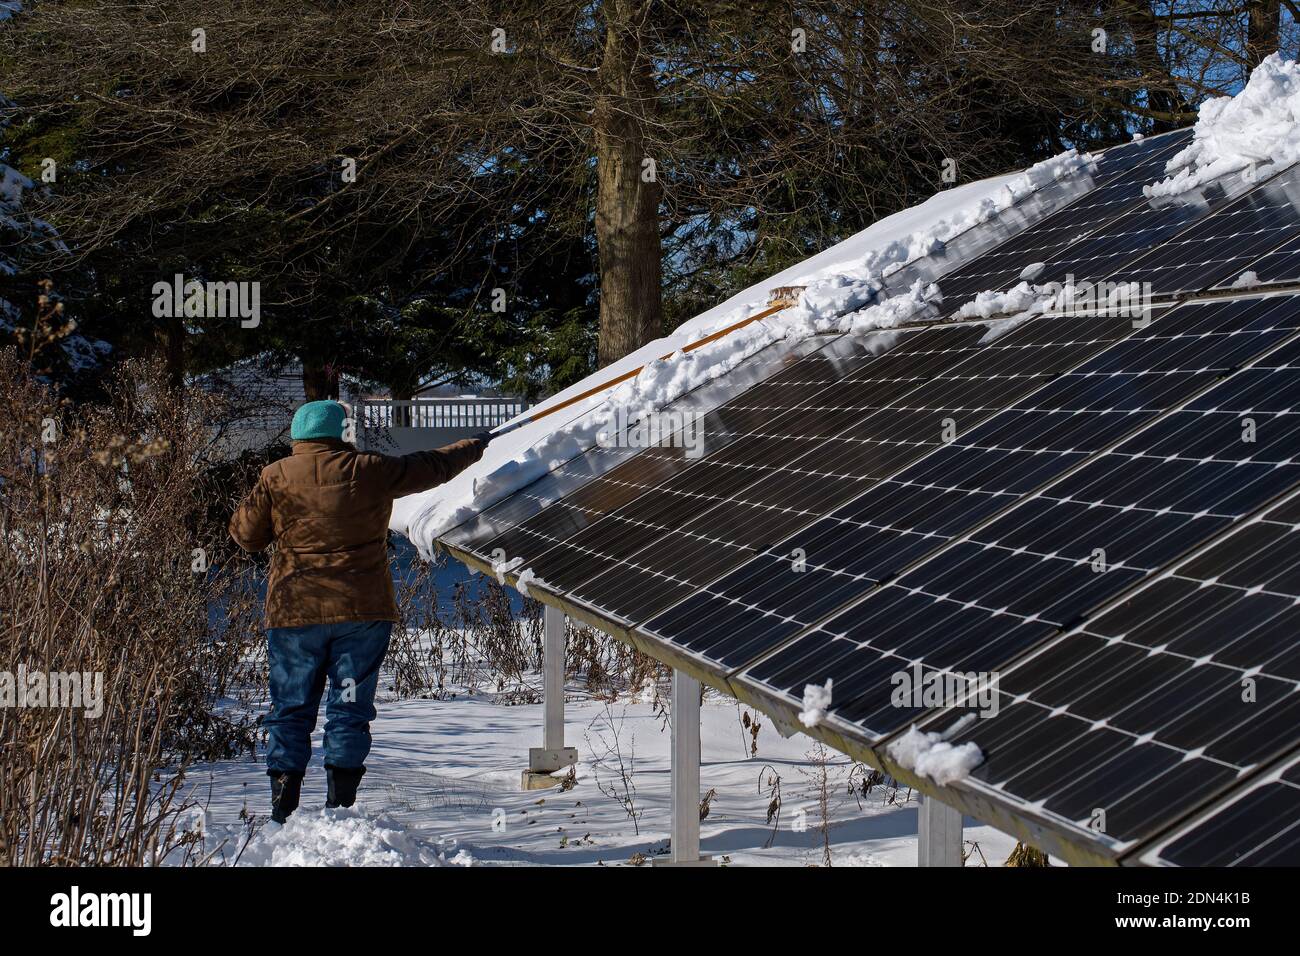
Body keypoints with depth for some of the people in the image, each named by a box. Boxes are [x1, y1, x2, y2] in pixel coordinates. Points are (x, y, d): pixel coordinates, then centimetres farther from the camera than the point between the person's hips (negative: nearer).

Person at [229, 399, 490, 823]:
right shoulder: (369, 471, -2)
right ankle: (340, 805, 3)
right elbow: (433, 466, 11)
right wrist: (475, 446, 28)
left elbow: (245, 534, 8)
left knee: (290, 708, 7)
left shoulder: (276, 477, 0)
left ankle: (282, 809, 2)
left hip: (293, 612, 1)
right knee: (350, 708, 6)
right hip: (361, 610, -1)